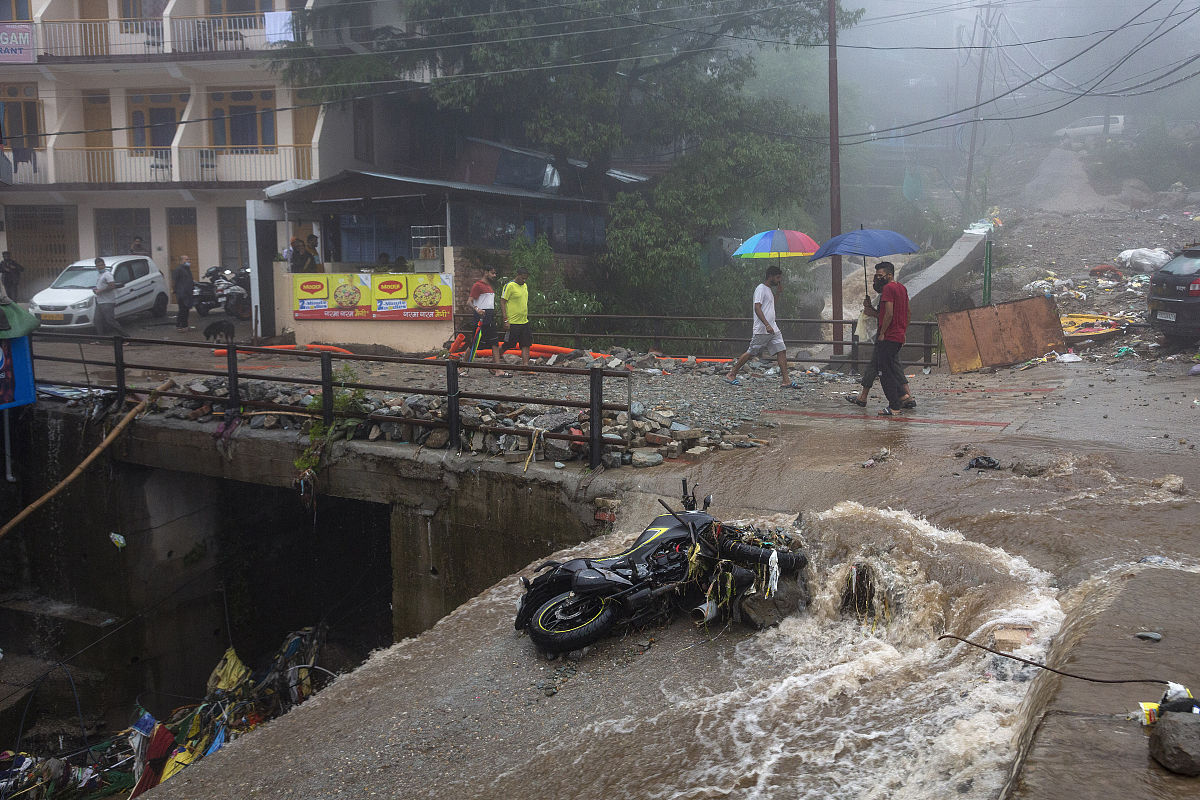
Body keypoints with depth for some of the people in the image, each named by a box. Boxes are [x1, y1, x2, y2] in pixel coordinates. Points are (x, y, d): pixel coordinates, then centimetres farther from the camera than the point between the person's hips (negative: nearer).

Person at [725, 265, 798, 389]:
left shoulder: (769, 290, 19)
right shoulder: (761, 289, -11)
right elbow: (757, 308, -21)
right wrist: (767, 325, -31)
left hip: (773, 329, 9)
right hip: (761, 330, -9)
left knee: (781, 351, -1)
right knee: (751, 353, -2)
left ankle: (786, 380, -2)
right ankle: (731, 375, 9)